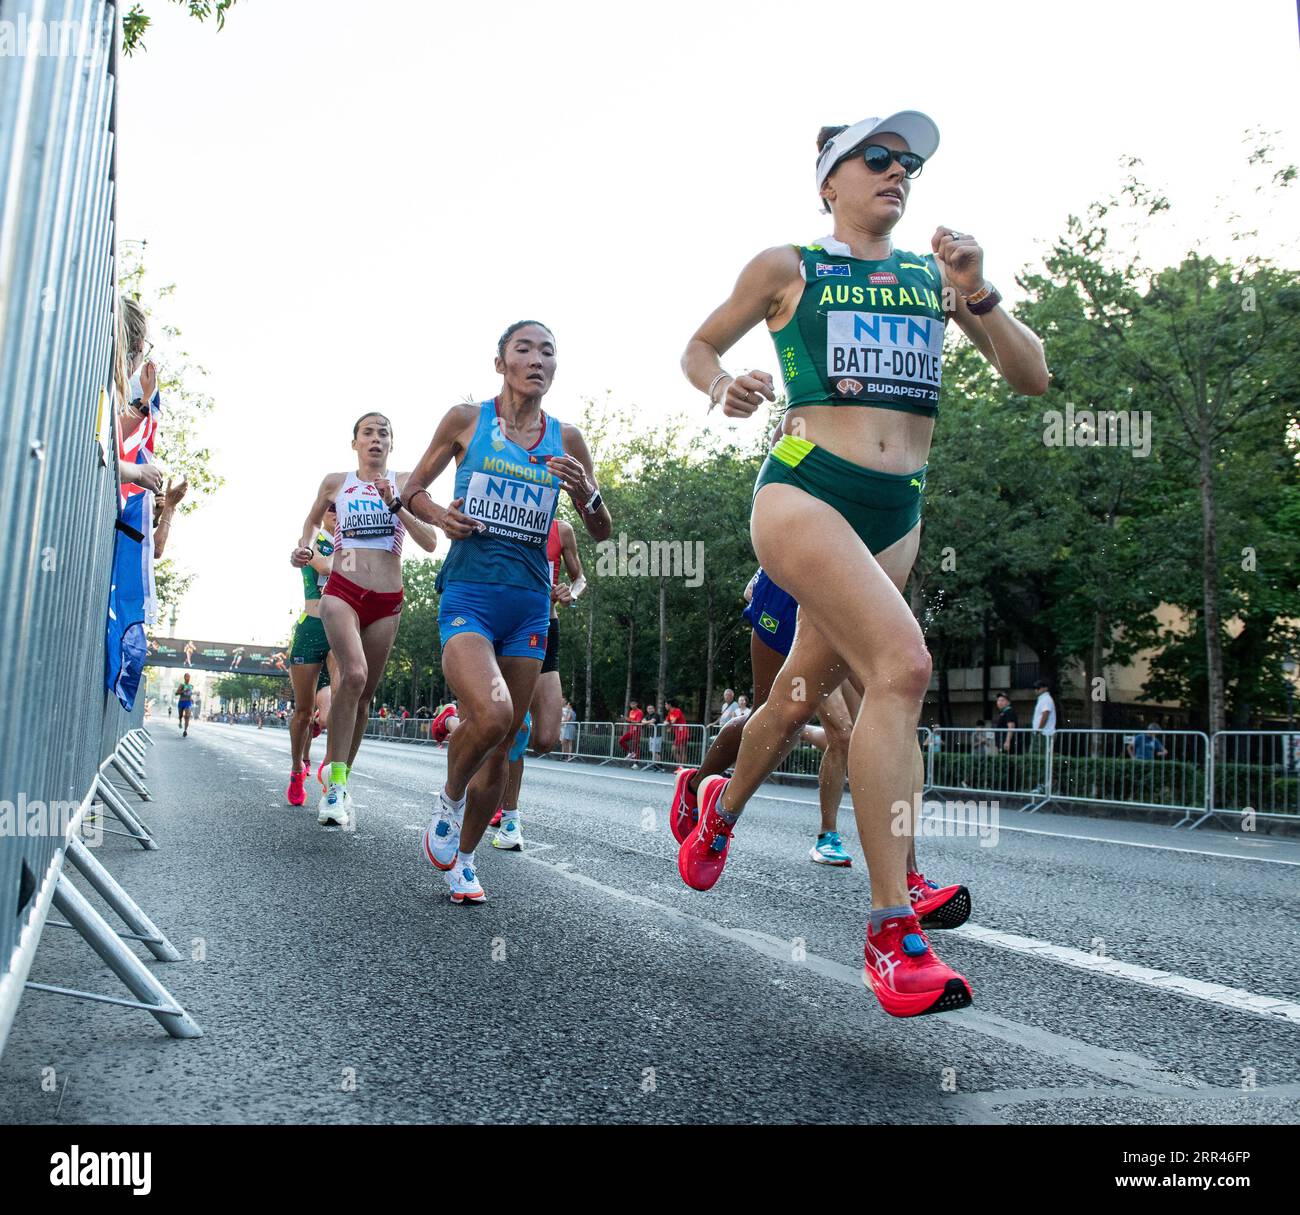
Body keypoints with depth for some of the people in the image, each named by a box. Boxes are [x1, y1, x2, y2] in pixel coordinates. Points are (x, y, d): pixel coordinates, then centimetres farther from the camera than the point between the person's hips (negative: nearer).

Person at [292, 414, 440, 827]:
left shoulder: (406, 483, 7)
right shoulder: (335, 482, 9)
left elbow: (430, 542, -1)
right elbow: (313, 519, 28)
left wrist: (395, 505, -12)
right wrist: (304, 546, 8)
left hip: (387, 601, 2)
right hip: (342, 591, -2)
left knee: (364, 694, 6)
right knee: (354, 673, -26)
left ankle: (340, 781, 20)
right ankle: (335, 782, -20)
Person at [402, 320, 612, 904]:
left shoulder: (567, 439, 8)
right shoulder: (466, 419, 3)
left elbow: (601, 533, 12)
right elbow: (415, 486, 14)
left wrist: (585, 494, -8)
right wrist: (439, 515, -7)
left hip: (530, 604, 3)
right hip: (467, 596, -3)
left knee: (501, 746, 7)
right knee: (490, 714, -27)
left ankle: (463, 857, 29)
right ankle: (449, 800, 5)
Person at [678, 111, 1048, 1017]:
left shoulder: (936, 273, 15)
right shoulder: (787, 268, 6)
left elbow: (1032, 379, 10)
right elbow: (700, 346, 16)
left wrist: (976, 297, -6)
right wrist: (722, 388, -6)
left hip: (899, 514, 5)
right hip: (803, 491, -5)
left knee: (801, 695, 16)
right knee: (903, 662, -26)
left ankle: (721, 809, 46)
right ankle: (893, 929, -19)